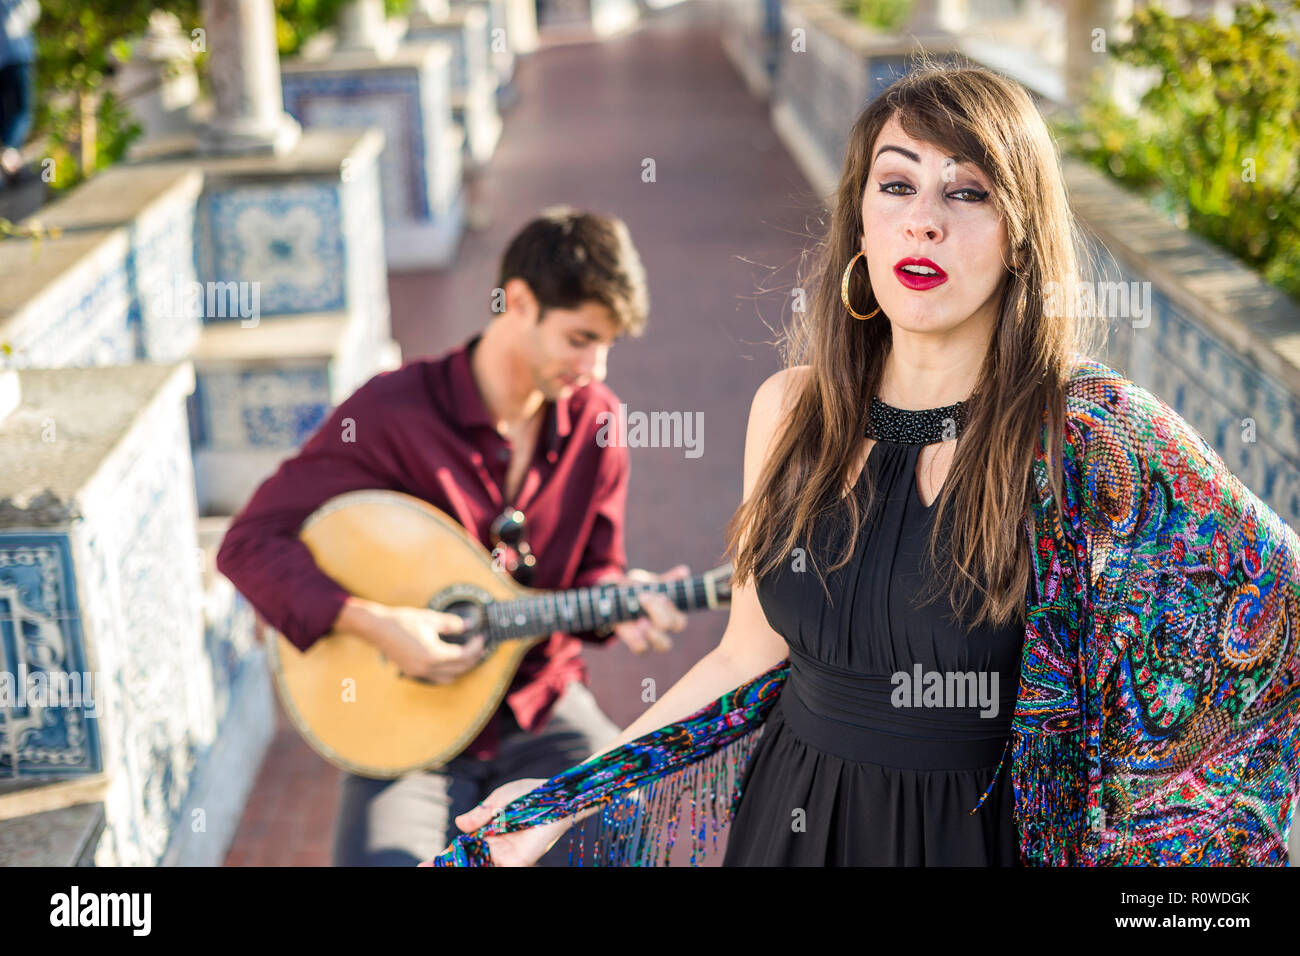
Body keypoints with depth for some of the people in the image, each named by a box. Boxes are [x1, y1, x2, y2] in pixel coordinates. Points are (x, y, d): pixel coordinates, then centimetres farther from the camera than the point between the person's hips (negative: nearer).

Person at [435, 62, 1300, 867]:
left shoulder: (1091, 438, -15)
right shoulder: (792, 408, -3)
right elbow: (751, 657, 4)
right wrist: (567, 795, 3)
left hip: (974, 832, -3)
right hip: (788, 816, 3)